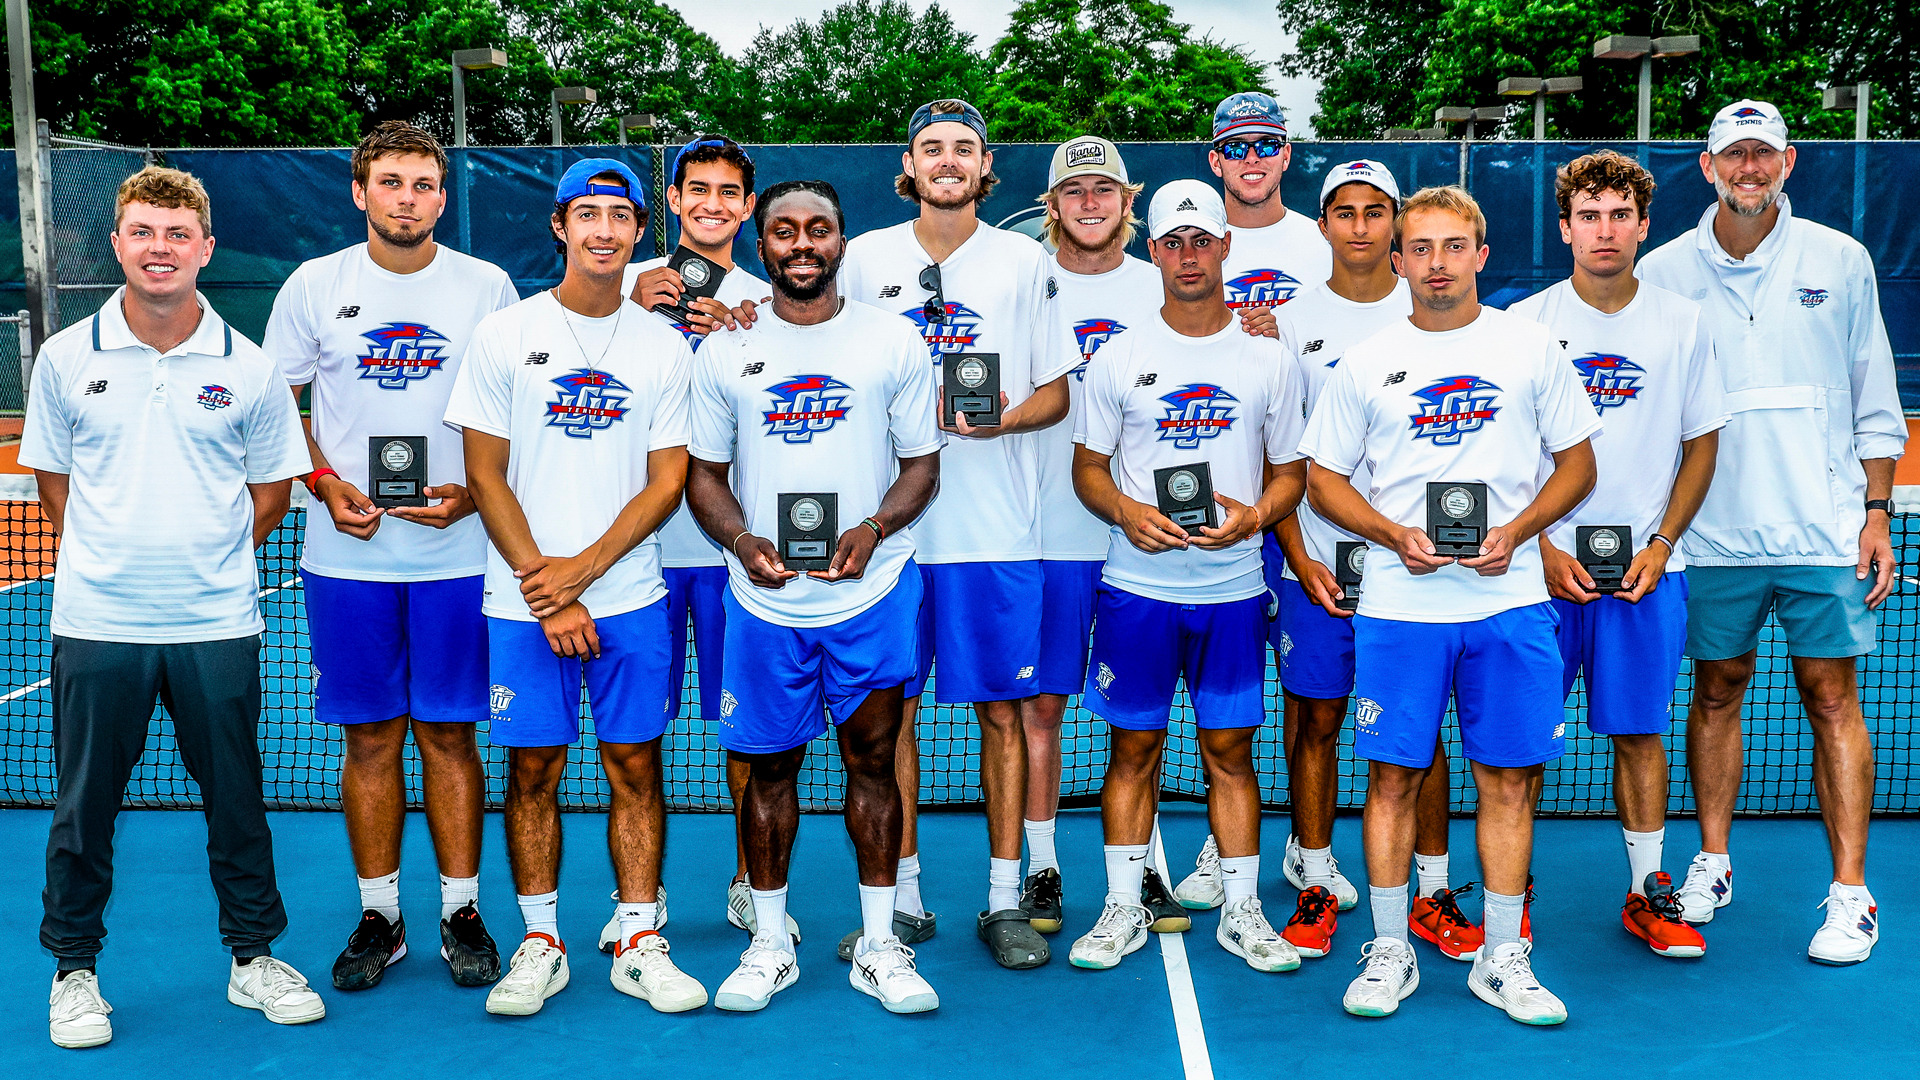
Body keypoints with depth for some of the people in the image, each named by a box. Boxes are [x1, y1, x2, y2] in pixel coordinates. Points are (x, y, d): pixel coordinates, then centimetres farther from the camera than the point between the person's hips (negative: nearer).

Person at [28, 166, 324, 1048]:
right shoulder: (66, 357, 3)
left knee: (236, 800, 9)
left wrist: (209, 560, 2)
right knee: (83, 807, 8)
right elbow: (54, 485, 11)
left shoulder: (247, 368, 1)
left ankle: (254, 959, 23)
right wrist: (112, 558, 4)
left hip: (217, 622, 0)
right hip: (96, 621, 0)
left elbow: (271, 489, 8)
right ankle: (74, 969, 25)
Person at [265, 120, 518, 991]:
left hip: (457, 553, -1)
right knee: (370, 737, 6)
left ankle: (461, 912, 16)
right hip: (347, 554, 1)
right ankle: (379, 914, 19)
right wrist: (325, 484, -6)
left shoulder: (488, 287, 2)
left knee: (450, 733, 4)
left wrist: (472, 491, -11)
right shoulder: (314, 285, 4)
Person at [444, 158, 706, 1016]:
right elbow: (486, 476, -1)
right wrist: (546, 597, -8)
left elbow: (667, 480, 2)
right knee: (533, 770, 5)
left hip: (631, 597, 1)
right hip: (523, 600, -1)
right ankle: (540, 944, 19)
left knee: (636, 766, 5)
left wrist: (581, 569, -10)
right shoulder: (504, 335, 1)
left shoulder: (665, 346, 5)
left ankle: (639, 944, 16)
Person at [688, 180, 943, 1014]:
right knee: (769, 765, 8)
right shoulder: (725, 350, 5)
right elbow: (705, 473, 9)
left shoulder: (895, 340, 3)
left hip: (872, 590, -1)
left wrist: (873, 529, -15)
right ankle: (770, 944, 23)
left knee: (872, 761, 5)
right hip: (764, 598, 1)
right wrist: (742, 540, -11)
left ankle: (878, 946, 17)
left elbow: (922, 464, 4)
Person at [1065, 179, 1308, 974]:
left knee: (1230, 750, 6)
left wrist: (1254, 515, -12)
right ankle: (1124, 908, 18)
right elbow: (1087, 467, 6)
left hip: (1234, 588, 1)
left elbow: (1290, 471, 8)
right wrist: (1127, 511, -14)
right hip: (1136, 586, 0)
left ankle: (1242, 911, 18)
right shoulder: (1118, 359, 2)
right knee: (1133, 748, 6)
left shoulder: (1269, 359, 4)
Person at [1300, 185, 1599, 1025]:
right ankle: (1389, 950, 16)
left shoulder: (1531, 347, 5)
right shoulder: (1363, 363, 5)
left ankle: (1502, 958, 17)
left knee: (1508, 777, 5)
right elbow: (1323, 477, 8)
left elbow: (1577, 461, 9)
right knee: (1393, 775, 3)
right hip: (1398, 601, 0)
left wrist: (1516, 530, -8)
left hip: (1509, 599, 1)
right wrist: (1394, 533, -9)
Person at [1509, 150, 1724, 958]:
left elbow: (1701, 444, 8)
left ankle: (1649, 888, 20)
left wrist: (1661, 544, -3)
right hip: (1542, 563, -1)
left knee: (1639, 732, 7)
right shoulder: (1523, 324, -1)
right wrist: (1542, 547, -8)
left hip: (1647, 565, 1)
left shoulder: (1682, 323, 4)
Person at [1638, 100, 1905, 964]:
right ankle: (1712, 862, 23)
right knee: (1717, 691, 9)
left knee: (1832, 699, 1)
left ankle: (1851, 893, 7)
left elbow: (1875, 403, 8)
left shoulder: (1841, 262, 4)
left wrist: (1877, 514, 2)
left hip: (1824, 531, 0)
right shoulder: (1662, 273, 3)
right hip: (1710, 531, 1)